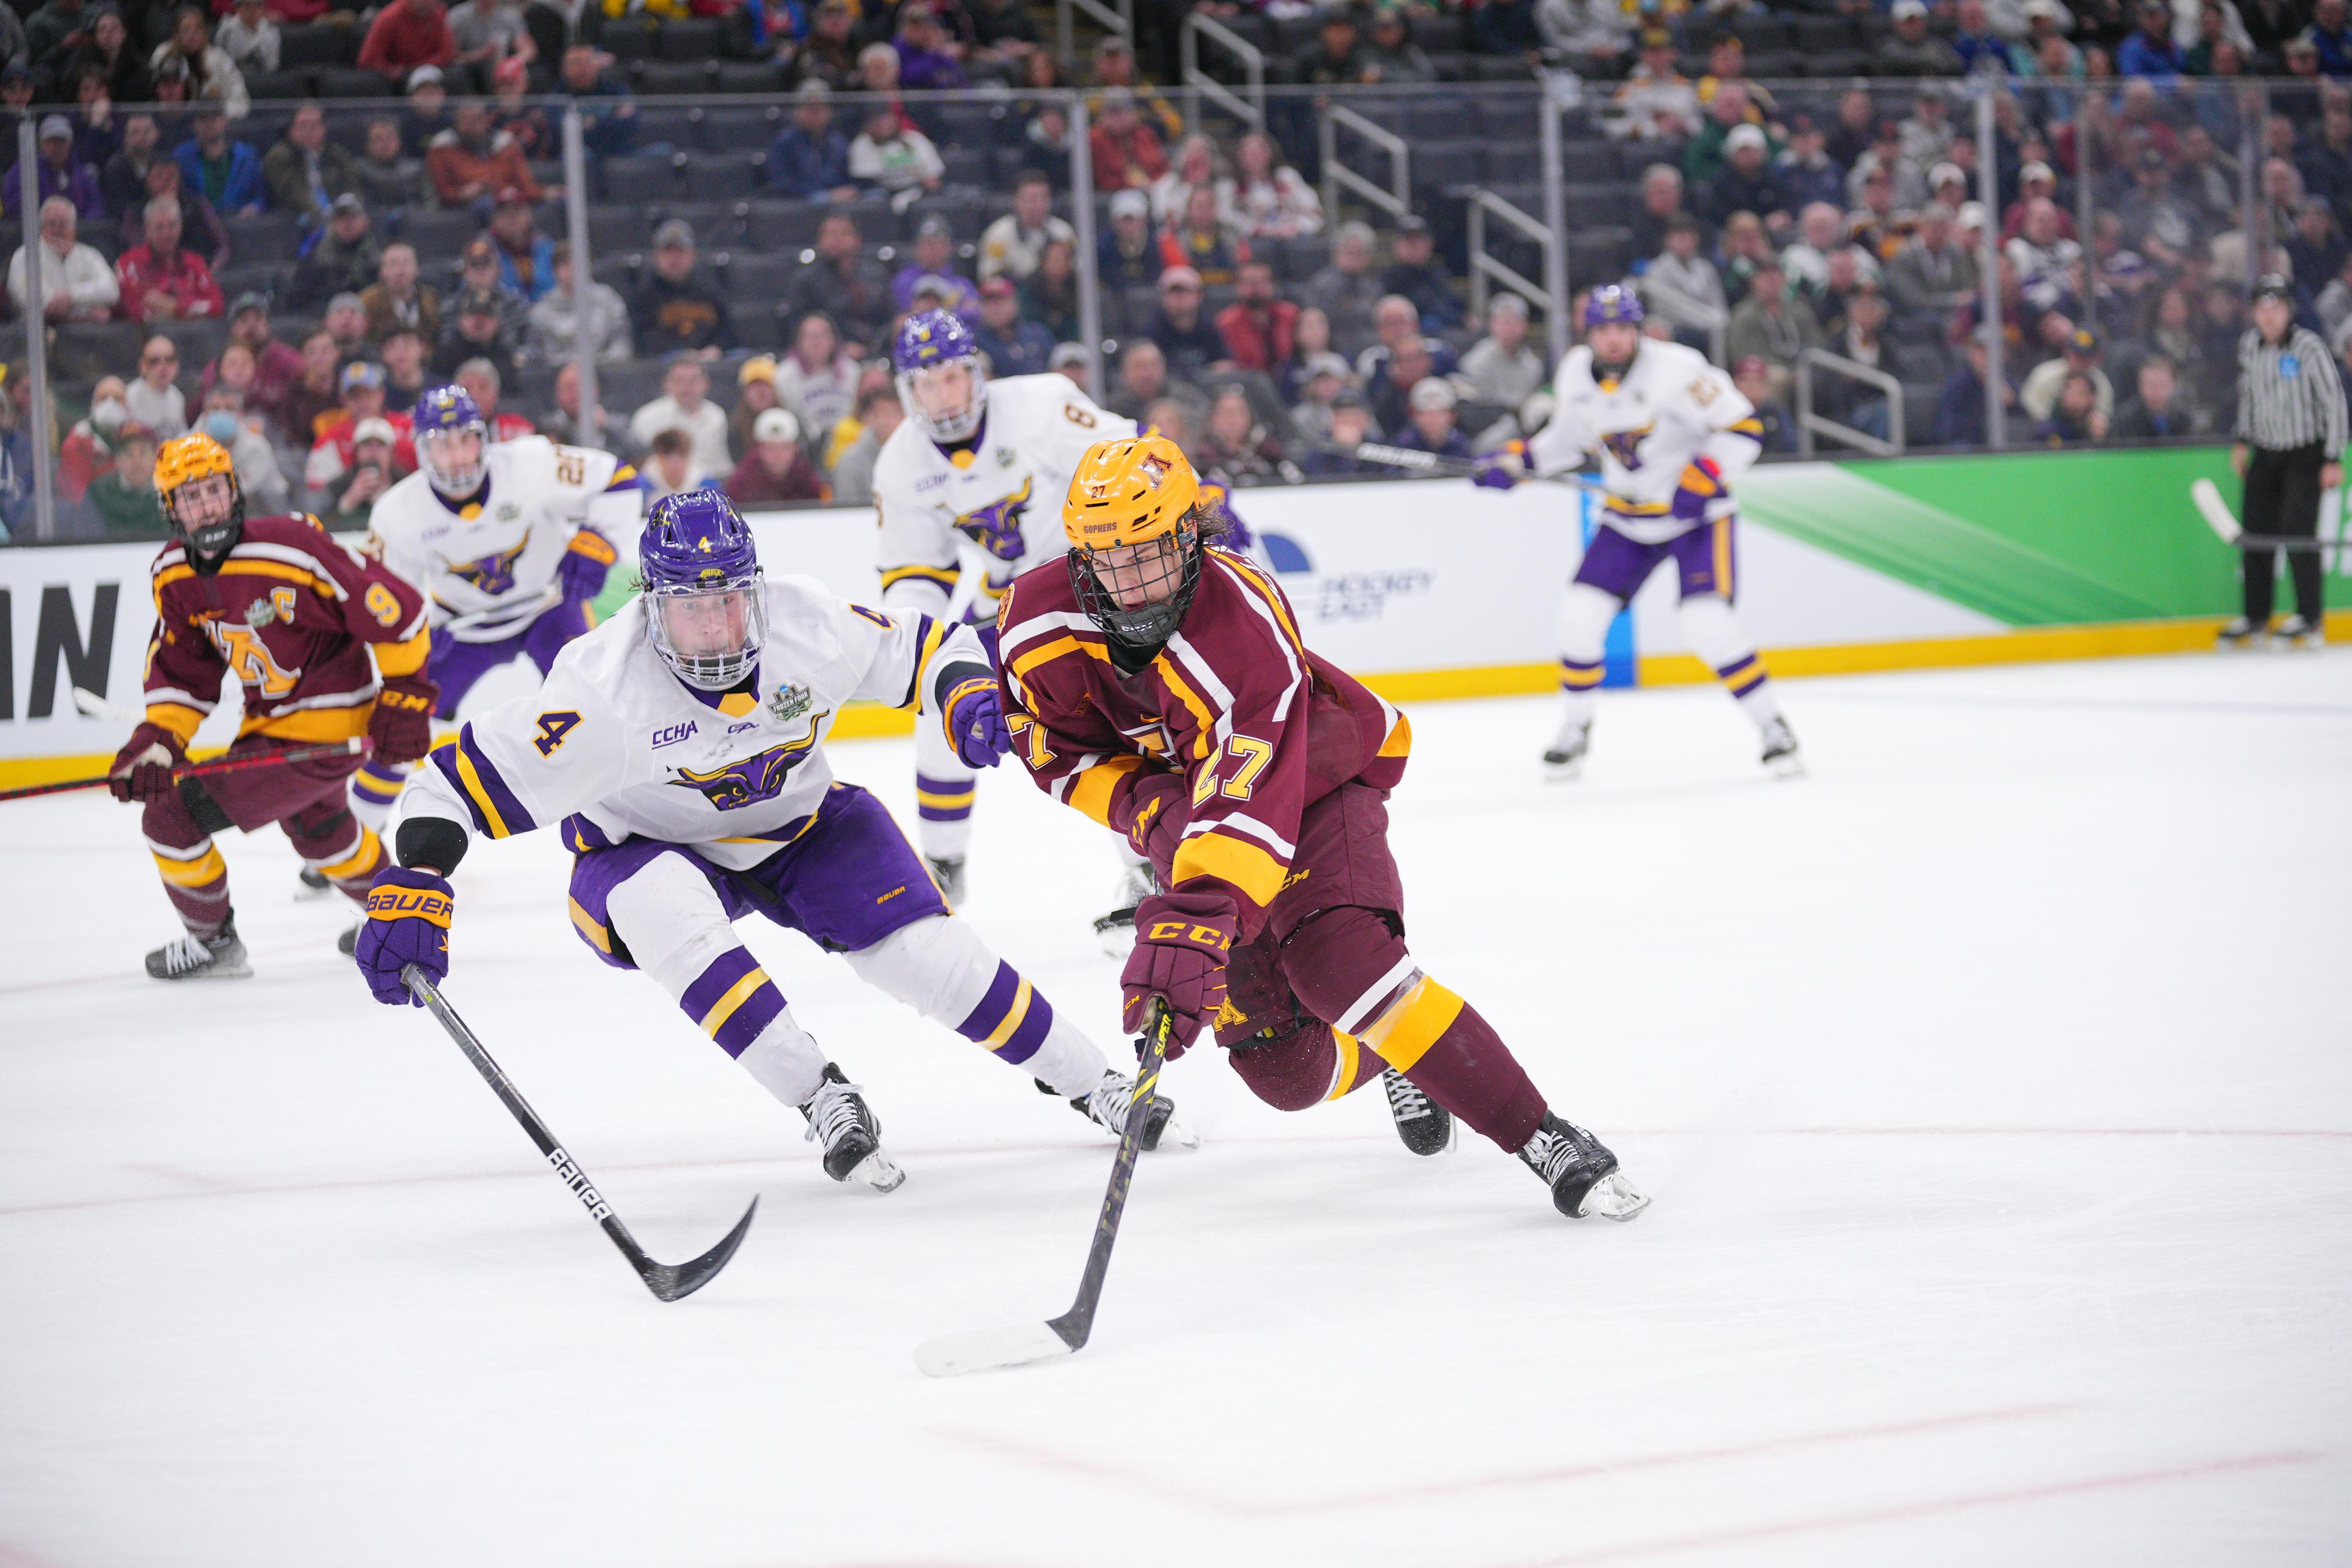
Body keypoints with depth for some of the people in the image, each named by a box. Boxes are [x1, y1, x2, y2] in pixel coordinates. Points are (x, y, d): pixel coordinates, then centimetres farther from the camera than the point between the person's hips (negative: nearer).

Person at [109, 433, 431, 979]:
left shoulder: (293, 547, -27)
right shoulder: (174, 575, -3)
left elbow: (395, 612, -21)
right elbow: (181, 671, 7)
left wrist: (404, 699, -14)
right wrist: (159, 738, -10)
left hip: (324, 730, -9)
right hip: (270, 719, 9)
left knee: (172, 816, -10)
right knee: (313, 824, 34)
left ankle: (212, 942, 13)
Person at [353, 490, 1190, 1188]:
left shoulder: (812, 627, -23)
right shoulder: (604, 687, -32)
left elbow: (927, 648, -6)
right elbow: (466, 777, -27)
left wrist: (970, 698, -27)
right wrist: (413, 887, -39)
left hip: (799, 822, 2)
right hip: (646, 845, -2)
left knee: (927, 955, -13)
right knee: (660, 908, -37)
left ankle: (1094, 1084, 10)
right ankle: (823, 1100, -29)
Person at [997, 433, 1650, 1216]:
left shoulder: (1245, 628, -38)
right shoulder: (1038, 619, -22)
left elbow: (1248, 802, -48)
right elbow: (1057, 750, -5)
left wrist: (1189, 929, -60)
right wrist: (1146, 807, -24)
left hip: (1313, 776, -5)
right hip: (1177, 793, 5)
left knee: (1336, 960, -32)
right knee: (1287, 1069, -1)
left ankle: (1548, 1142, -25)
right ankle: (1394, 1058, 37)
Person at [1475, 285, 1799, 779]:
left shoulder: (1675, 368, -22)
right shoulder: (1576, 373, -4)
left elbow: (1743, 427, -19)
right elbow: (1569, 438, 14)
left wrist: (1701, 480, -27)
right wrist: (1515, 460, 0)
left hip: (1696, 511, -5)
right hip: (1628, 515, 5)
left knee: (1706, 620, -20)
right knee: (1581, 612, -4)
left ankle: (1773, 728, -6)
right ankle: (1574, 729, 17)